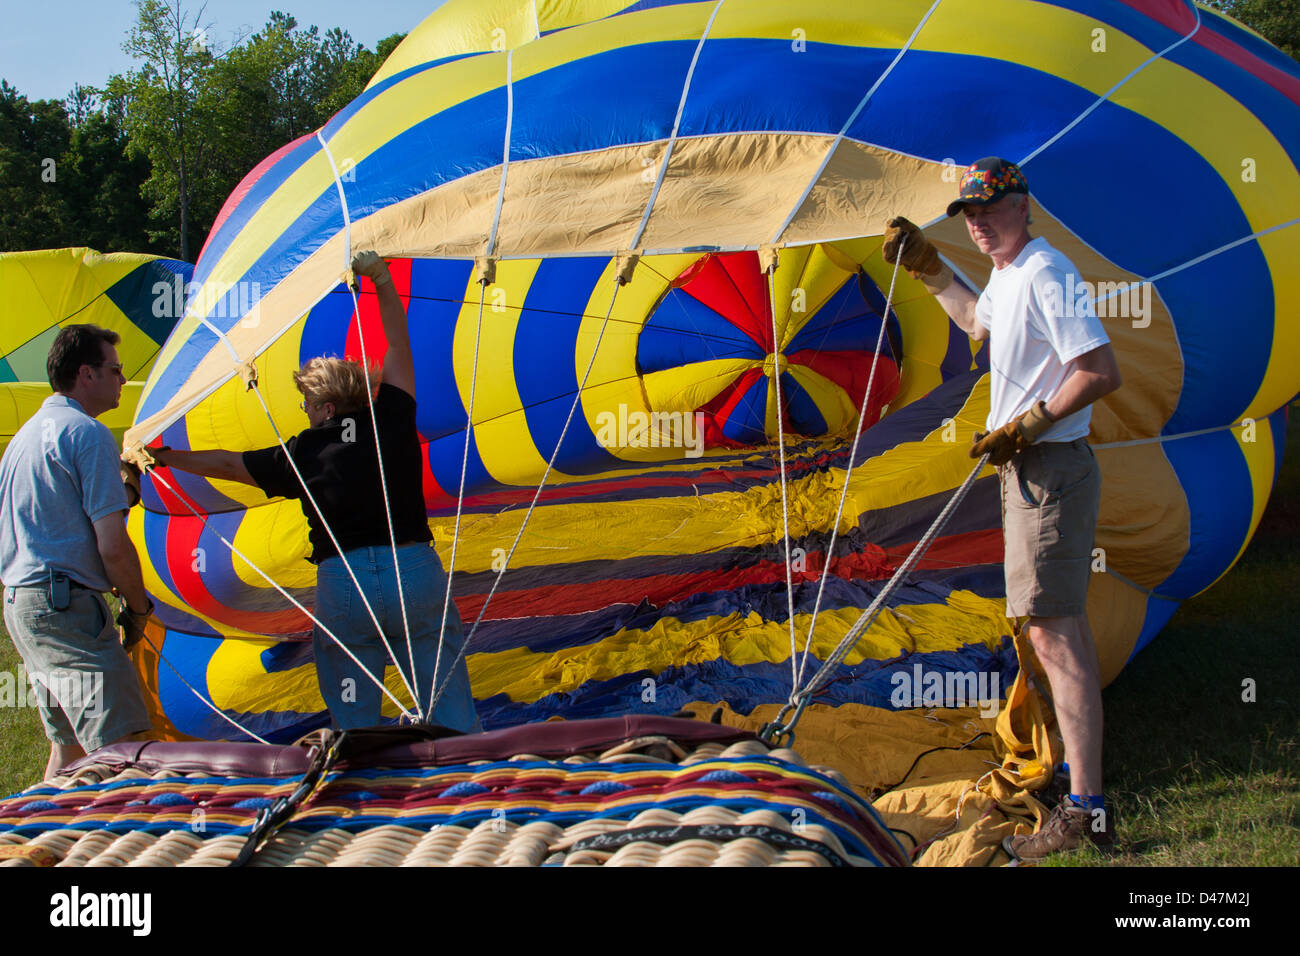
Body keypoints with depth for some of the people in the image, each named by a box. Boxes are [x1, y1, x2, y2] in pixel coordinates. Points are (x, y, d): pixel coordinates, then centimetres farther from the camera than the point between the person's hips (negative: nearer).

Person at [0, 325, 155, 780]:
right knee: (123, 748, -15)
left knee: (68, 747, 15)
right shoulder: (87, 433, -9)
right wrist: (139, 608, -2)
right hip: (66, 605, -10)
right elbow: (112, 546, -15)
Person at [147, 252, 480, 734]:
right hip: (416, 571, 1)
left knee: (354, 720, 10)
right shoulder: (392, 420, 3)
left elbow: (229, 464, 16)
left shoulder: (302, 454, 1)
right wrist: (382, 281, 25)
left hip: (341, 583, -1)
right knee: (449, 707, 7)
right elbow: (399, 347, 17)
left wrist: (164, 457, 31)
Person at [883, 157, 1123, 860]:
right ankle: (1077, 757, 32)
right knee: (1059, 626, 19)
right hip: (1030, 467, 11)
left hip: (1051, 469, -11)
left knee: (1053, 631, -15)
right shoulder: (1006, 276, 16)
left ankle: (1085, 810, -15)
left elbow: (1103, 372, -24)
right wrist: (928, 270, 35)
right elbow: (977, 321, 40)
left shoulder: (1044, 274, -16)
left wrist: (1024, 426, -21)